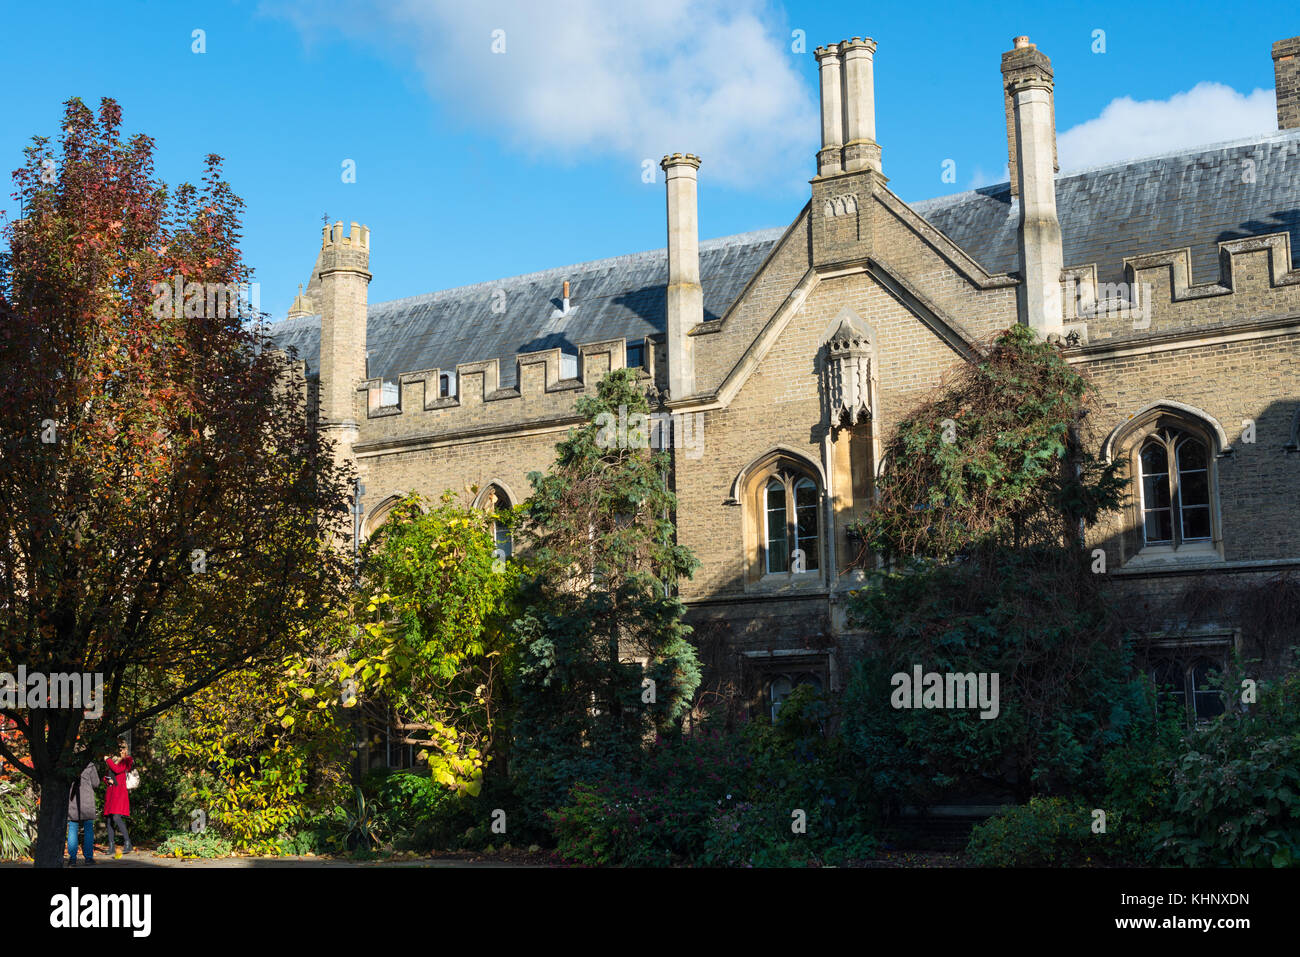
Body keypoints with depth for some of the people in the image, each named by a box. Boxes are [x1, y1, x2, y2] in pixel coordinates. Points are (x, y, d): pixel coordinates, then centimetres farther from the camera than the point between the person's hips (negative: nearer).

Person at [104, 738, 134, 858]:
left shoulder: (127, 760, 2)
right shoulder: (114, 759, 21)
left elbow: (117, 770, -14)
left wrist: (108, 760, -1)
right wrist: (108, 780, 4)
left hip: (120, 791, -7)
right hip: (110, 791, 7)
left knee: (116, 817, -19)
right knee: (109, 819, 2)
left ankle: (127, 843, -11)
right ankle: (111, 847, 5)